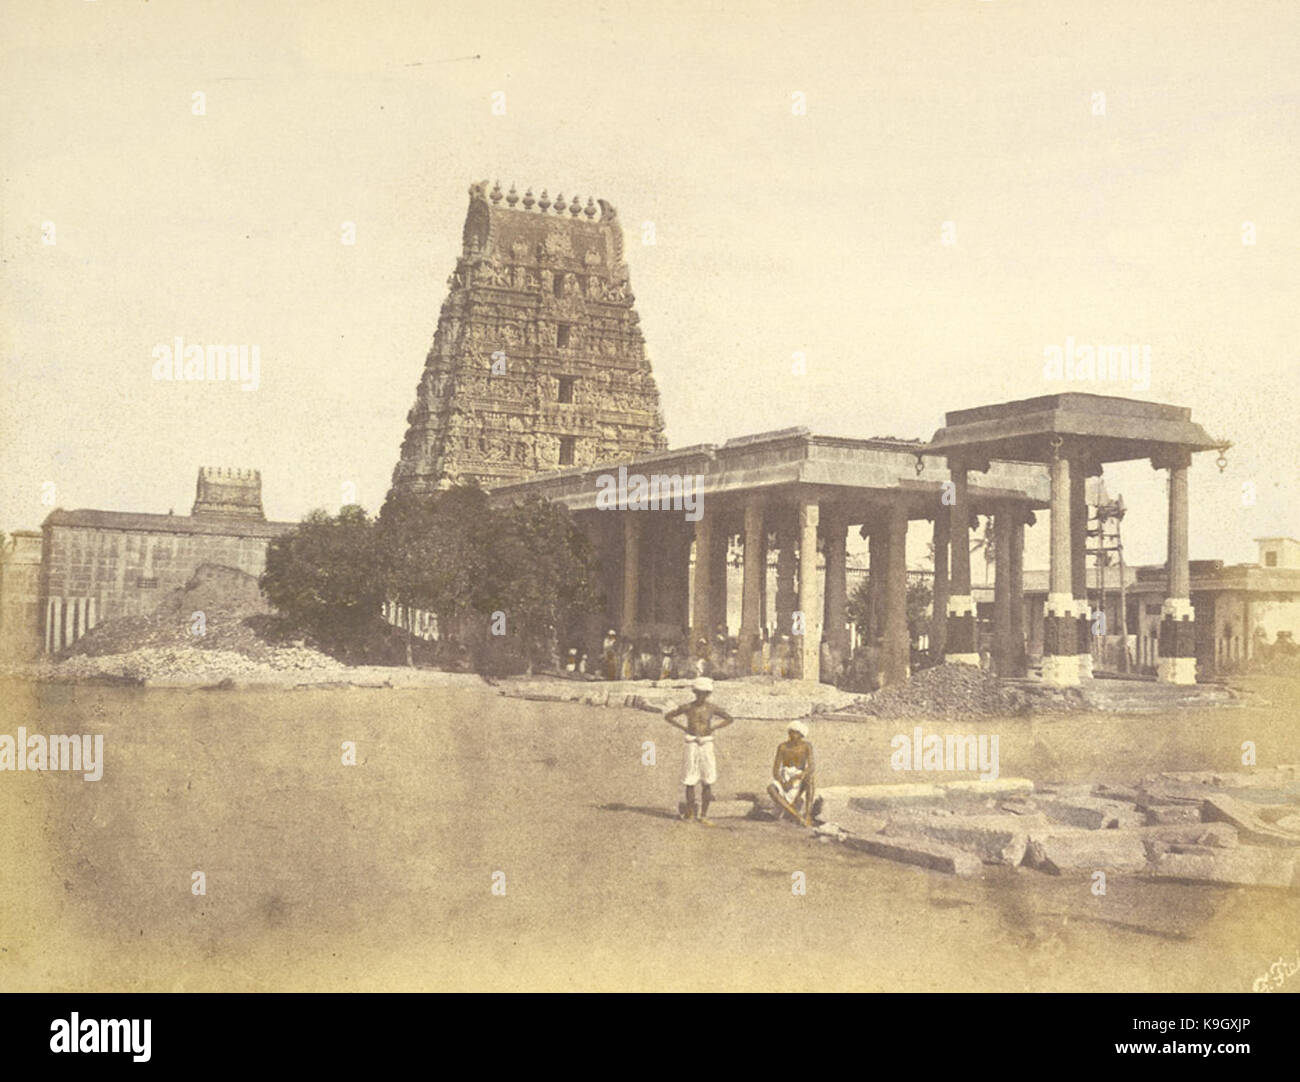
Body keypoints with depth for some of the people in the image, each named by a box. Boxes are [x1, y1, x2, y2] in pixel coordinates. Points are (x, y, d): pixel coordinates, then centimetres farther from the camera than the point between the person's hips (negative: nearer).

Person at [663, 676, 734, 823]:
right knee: (690, 781, -1)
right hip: (692, 744, -1)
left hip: (707, 744, 1)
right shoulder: (687, 707, -3)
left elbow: (730, 718, 11)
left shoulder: (712, 708, 0)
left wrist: (713, 728, 0)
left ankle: (704, 815, 7)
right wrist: (683, 728, -1)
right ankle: (690, 812, 14)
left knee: (707, 781, -1)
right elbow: (667, 716, 7)